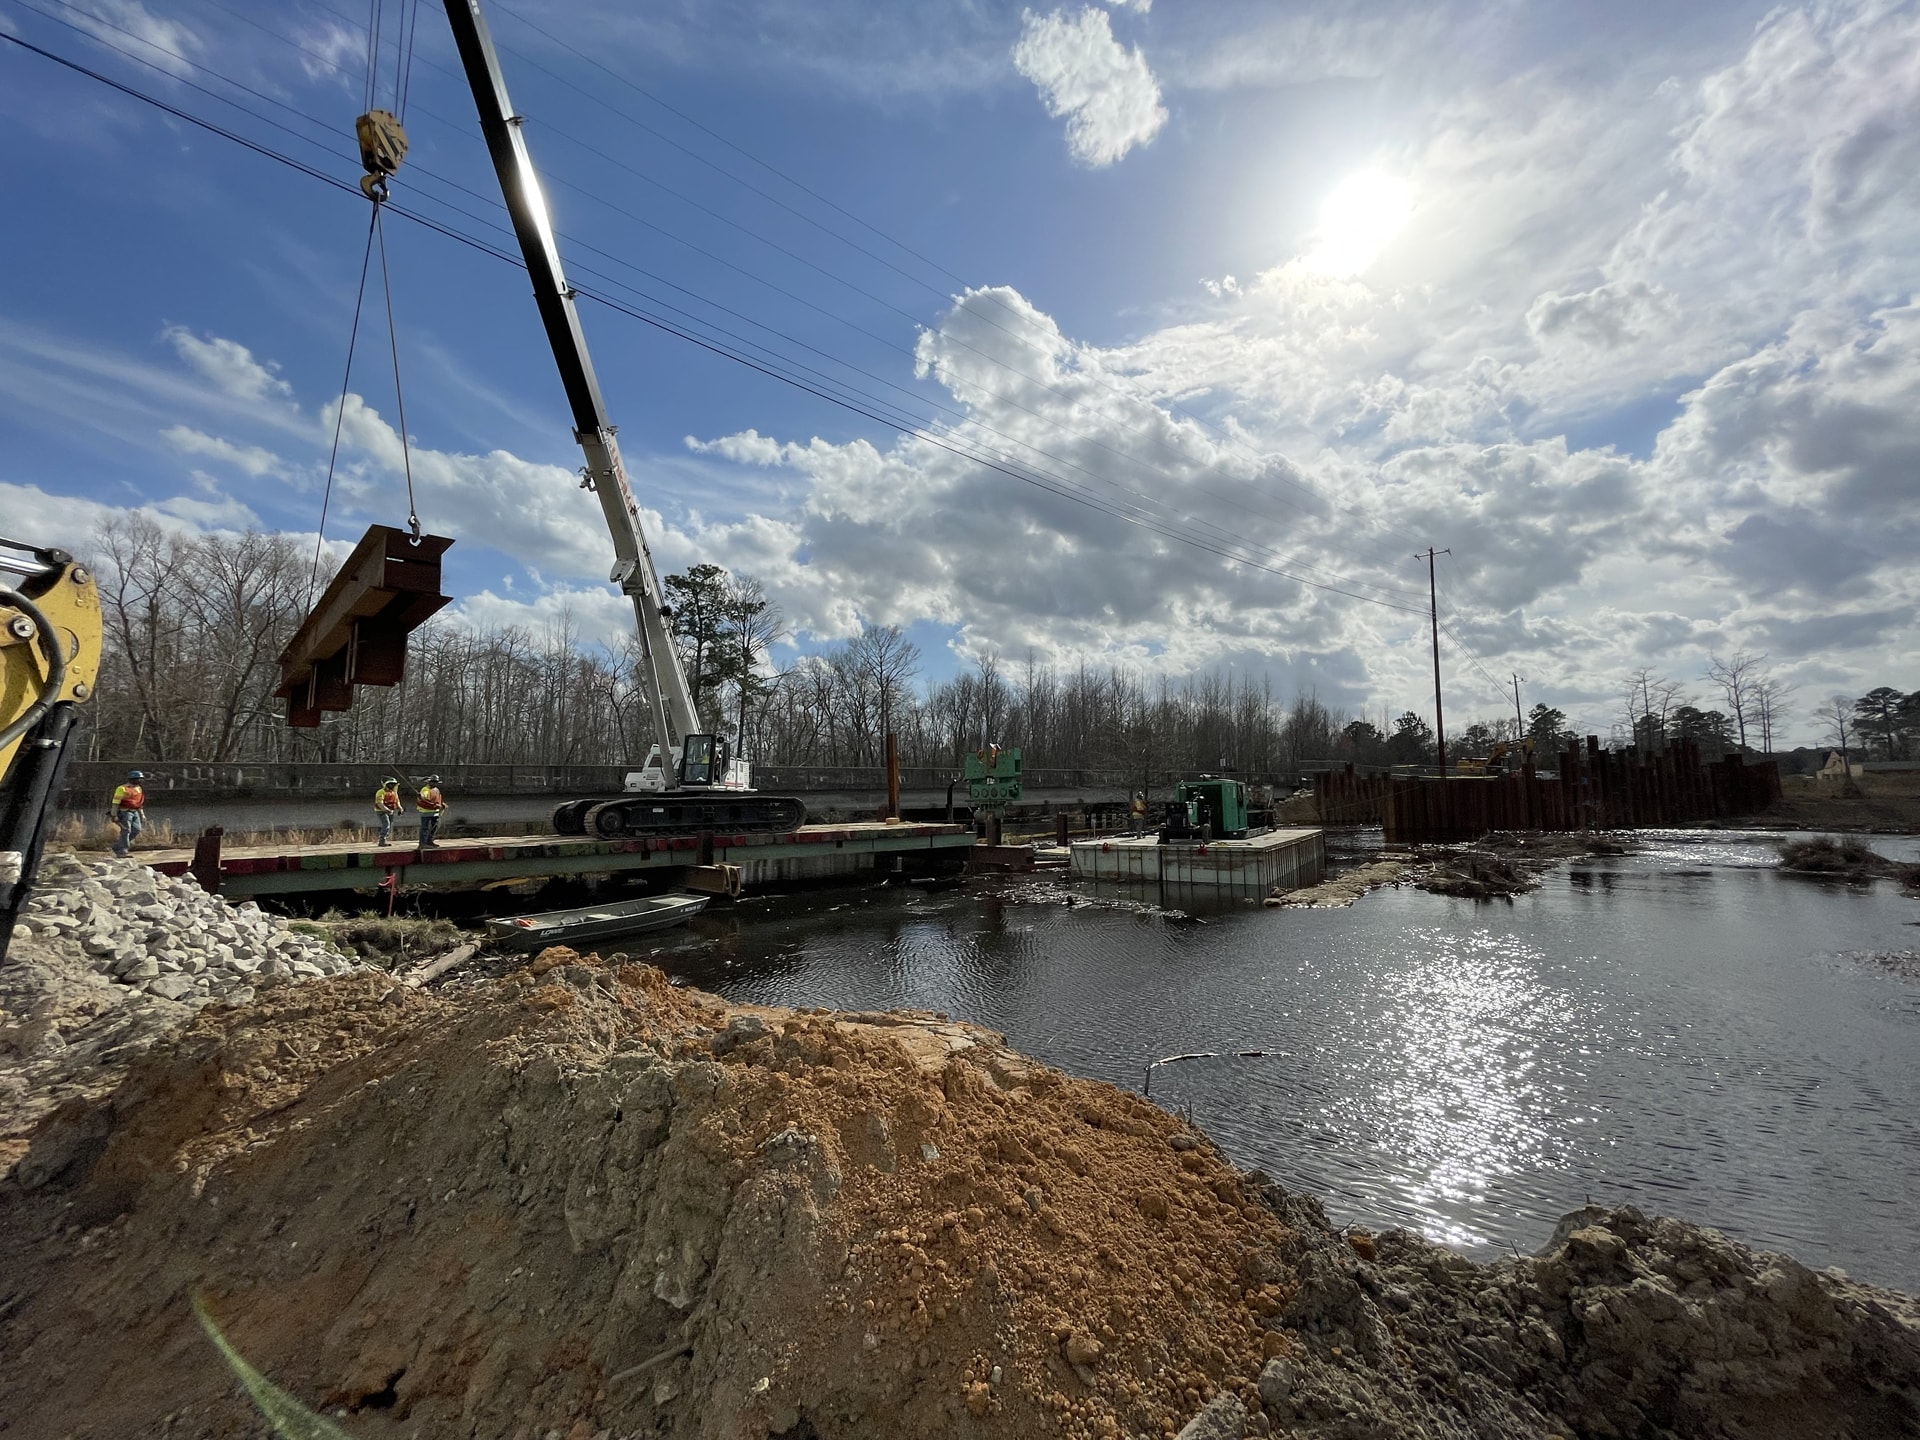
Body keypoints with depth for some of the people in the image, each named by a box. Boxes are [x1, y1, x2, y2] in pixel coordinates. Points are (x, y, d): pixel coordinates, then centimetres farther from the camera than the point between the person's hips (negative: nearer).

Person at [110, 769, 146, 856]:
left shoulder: (139, 789, 14)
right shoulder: (122, 789, -10)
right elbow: (115, 803, -13)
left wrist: (142, 815, 19)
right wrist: (114, 815, -17)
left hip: (135, 812, 7)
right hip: (125, 812, -7)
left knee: (136, 829, 0)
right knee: (126, 831, -8)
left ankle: (117, 846, 15)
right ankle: (122, 852, 0)